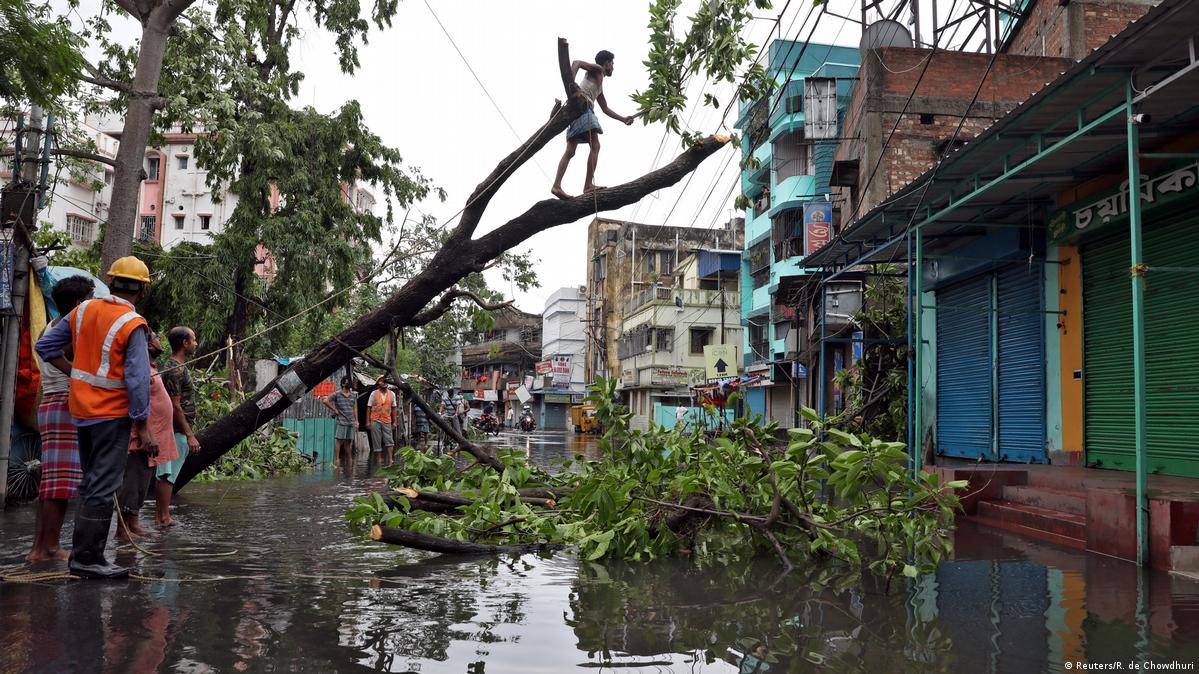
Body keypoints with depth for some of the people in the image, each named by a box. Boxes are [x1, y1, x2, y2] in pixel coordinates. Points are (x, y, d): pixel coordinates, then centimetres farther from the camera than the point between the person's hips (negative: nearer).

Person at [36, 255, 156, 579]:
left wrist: (76, 374, 13)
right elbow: (137, 379, -18)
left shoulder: (84, 310, 4)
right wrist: (142, 427, -12)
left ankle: (81, 553, 24)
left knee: (91, 483, 18)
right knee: (104, 487, -3)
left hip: (82, 407, 7)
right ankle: (88, 558, 0)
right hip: (112, 413, -7)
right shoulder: (132, 324, -16)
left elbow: (46, 345, 11)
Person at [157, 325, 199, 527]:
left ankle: (160, 515, 17)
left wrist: (188, 431, 21)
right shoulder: (175, 369, -16)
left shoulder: (176, 366, 15)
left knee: (164, 473, 12)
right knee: (168, 474, -6)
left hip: (174, 430, 10)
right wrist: (190, 435, -20)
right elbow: (175, 406, -20)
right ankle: (164, 517, -3)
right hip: (177, 430, -10)